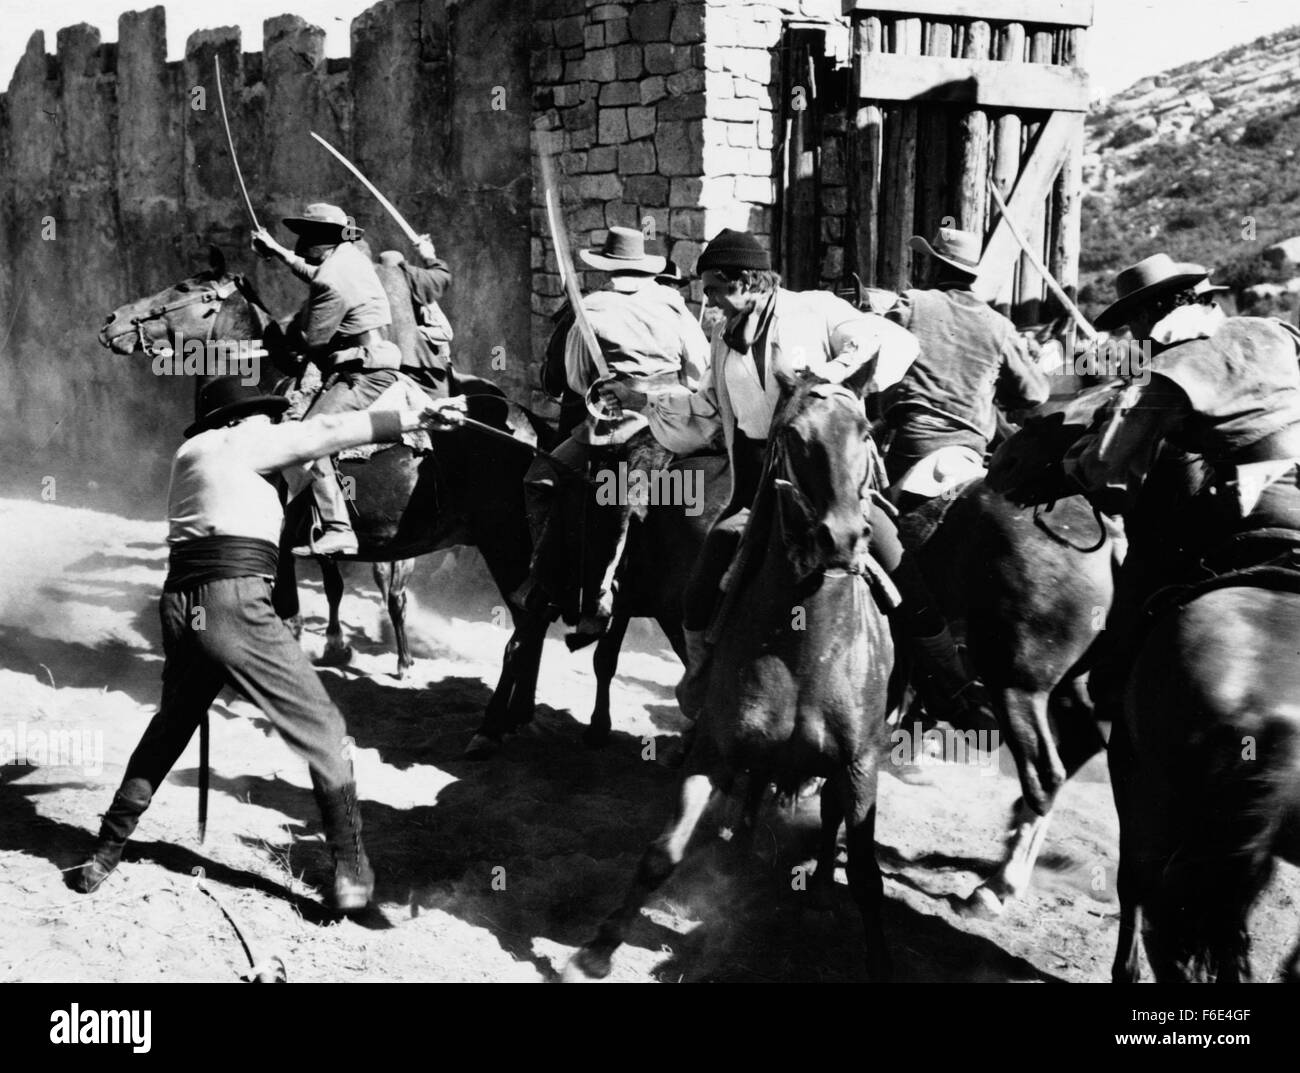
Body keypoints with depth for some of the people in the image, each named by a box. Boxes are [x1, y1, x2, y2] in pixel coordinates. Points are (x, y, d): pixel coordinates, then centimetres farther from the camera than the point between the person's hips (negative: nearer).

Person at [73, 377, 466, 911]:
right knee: (322, 731, 2)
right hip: (234, 603, -7)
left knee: (170, 726, 26)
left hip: (180, 606, 7)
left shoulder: (190, 453, 24)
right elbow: (327, 431, -1)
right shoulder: (240, 440, 3)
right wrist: (418, 417, -1)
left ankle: (105, 854, 28)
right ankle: (351, 872, 2)